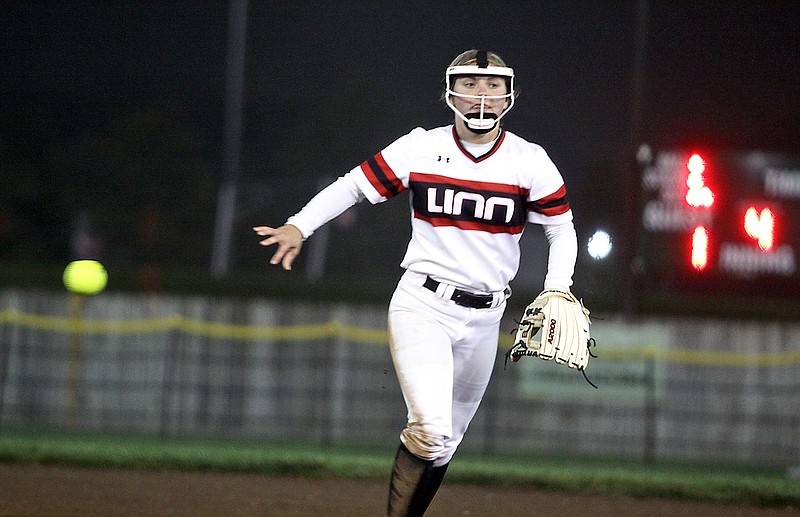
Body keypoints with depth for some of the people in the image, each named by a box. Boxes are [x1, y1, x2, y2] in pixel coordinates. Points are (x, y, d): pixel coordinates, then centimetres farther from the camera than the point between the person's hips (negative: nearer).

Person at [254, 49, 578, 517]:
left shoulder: (530, 162, 0)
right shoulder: (422, 149, -3)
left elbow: (562, 228, 7)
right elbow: (355, 185, 1)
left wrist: (557, 289, -9)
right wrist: (299, 227, -14)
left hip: (484, 318, 3)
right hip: (422, 306, -3)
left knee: (444, 442, 10)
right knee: (430, 429, -21)